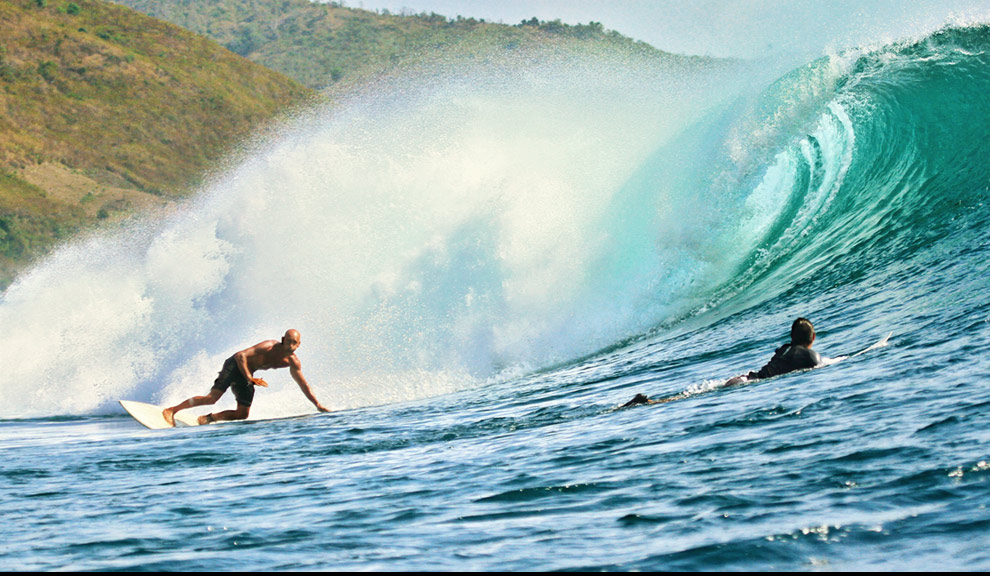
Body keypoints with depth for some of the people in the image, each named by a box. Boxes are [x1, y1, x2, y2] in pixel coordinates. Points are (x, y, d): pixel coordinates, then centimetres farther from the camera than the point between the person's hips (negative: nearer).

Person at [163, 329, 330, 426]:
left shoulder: (293, 362, -7)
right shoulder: (269, 347, -25)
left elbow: (303, 385, 3)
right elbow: (241, 355, -27)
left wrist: (318, 405, 0)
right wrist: (249, 377, -33)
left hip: (247, 374, 7)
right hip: (235, 365, -7)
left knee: (242, 415, 3)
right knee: (212, 398, -21)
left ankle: (209, 418, 18)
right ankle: (171, 410, -11)